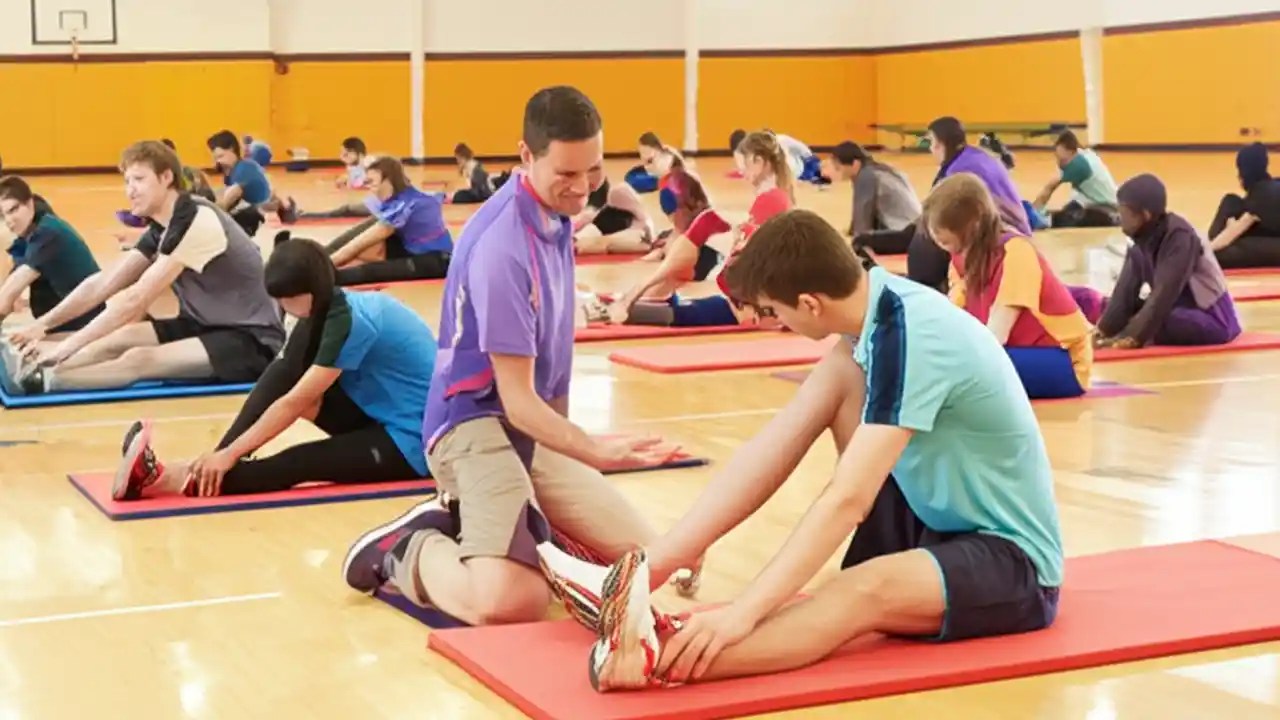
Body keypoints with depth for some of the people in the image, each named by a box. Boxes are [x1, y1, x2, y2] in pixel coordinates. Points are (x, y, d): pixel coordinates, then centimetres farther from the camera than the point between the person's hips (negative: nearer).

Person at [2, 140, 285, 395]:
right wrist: (42, 324, -3)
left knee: (140, 359, -27)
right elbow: (102, 283, 8)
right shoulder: (164, 229, 11)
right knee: (119, 338, -9)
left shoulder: (197, 222, -19)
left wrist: (66, 347, -22)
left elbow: (136, 299, -23)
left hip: (253, 340, -9)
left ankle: (39, 380, -34)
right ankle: (31, 370, -23)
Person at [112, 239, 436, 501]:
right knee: (289, 370, -11)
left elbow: (296, 403, -25)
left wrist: (230, 454, -23)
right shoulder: (339, 306, 5)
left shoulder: (352, 321, -23)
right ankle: (207, 468, -19)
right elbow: (308, 400, 7)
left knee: (300, 464, -27)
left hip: (413, 440, -8)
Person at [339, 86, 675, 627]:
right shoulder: (502, 248, -23)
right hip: (478, 425, -9)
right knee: (508, 601, -31)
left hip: (536, 427, 9)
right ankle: (408, 549, 2)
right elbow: (517, 400, -23)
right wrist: (593, 451, -38)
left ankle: (467, 520, 13)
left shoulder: (553, 215, 5)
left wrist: (587, 450, 19)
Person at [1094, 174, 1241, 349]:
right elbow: (1126, 289, -5)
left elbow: (1165, 292, -29)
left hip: (1213, 319, -8)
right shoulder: (1143, 238, 0)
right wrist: (1104, 330, -15)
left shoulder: (1180, 236, -24)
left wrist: (1135, 336, -33)